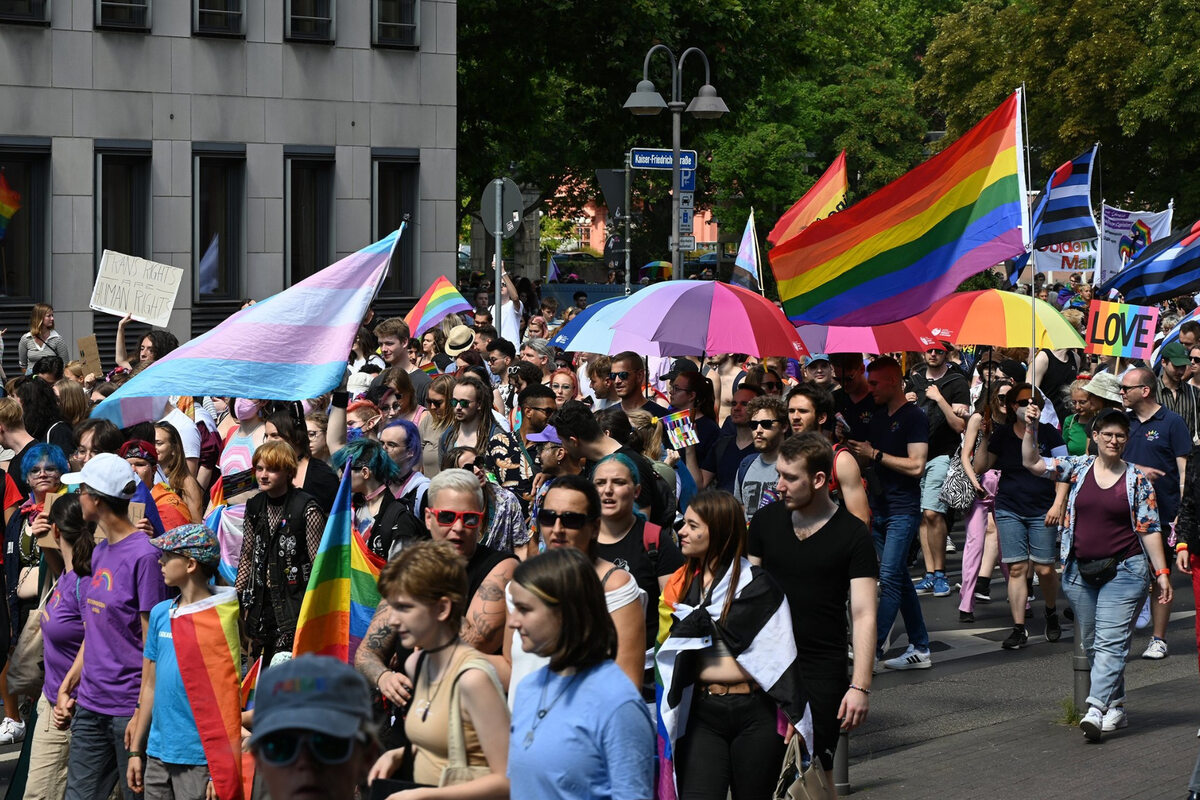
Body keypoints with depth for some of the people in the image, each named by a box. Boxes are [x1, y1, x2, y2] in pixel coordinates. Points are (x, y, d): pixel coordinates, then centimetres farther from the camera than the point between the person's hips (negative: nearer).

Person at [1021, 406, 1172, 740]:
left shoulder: (1138, 480, 0)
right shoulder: (1078, 467, 6)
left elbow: (1149, 530, 0)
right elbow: (1033, 463, 4)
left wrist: (1161, 572, -3)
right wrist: (1030, 429, -10)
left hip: (1123, 571, -4)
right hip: (1081, 572, 4)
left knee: (1110, 642, -13)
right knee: (1092, 644, 9)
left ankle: (1096, 709, -22)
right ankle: (1116, 709, 20)